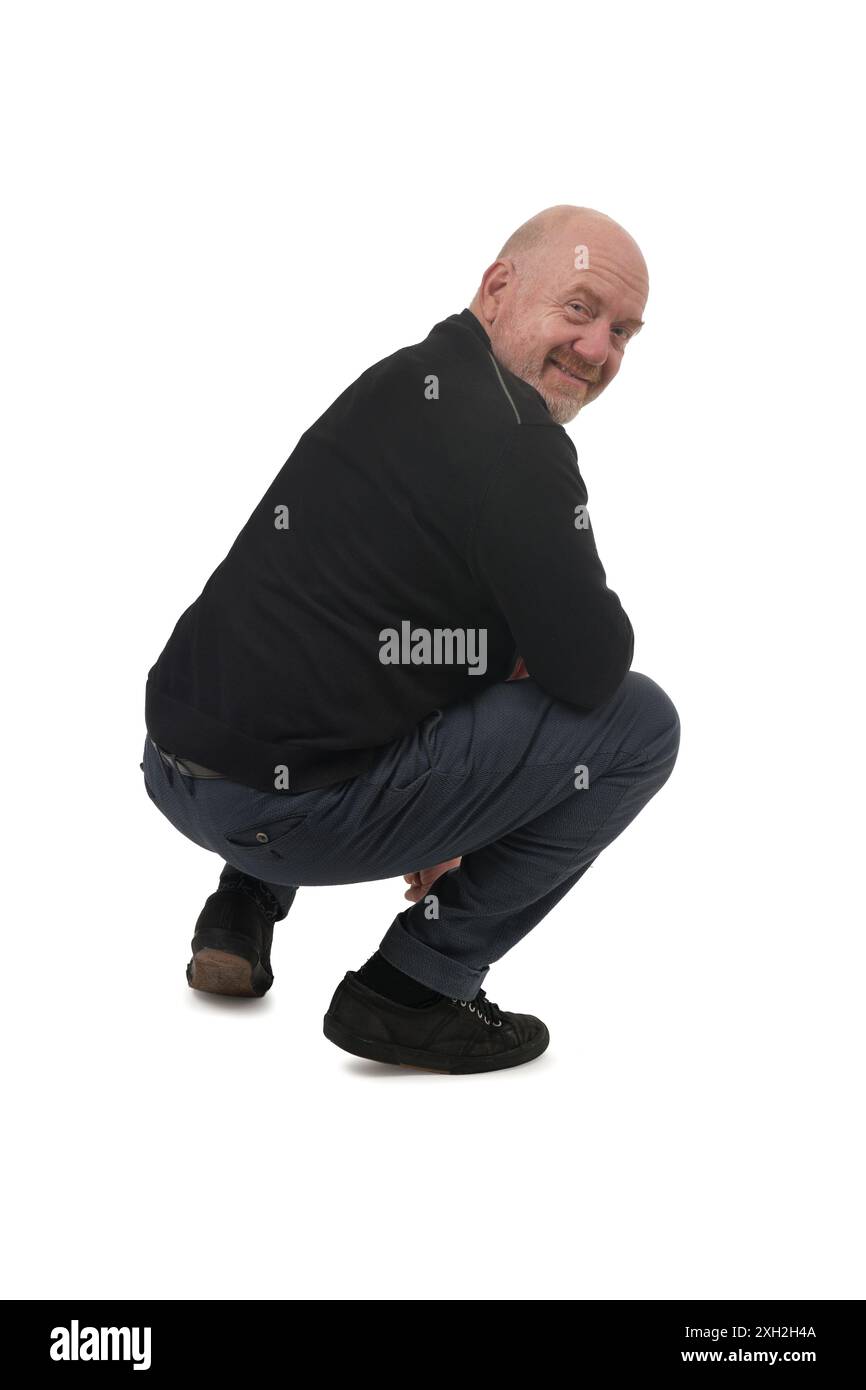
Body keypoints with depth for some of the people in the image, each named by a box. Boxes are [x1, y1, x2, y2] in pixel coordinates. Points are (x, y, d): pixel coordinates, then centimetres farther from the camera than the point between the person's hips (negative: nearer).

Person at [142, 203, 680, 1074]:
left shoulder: (402, 383, 16)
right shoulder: (511, 437, -14)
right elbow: (590, 666, -16)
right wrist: (539, 641, 9)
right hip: (283, 809, -9)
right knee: (640, 723, -2)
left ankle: (242, 912, 27)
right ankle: (412, 989, 3)